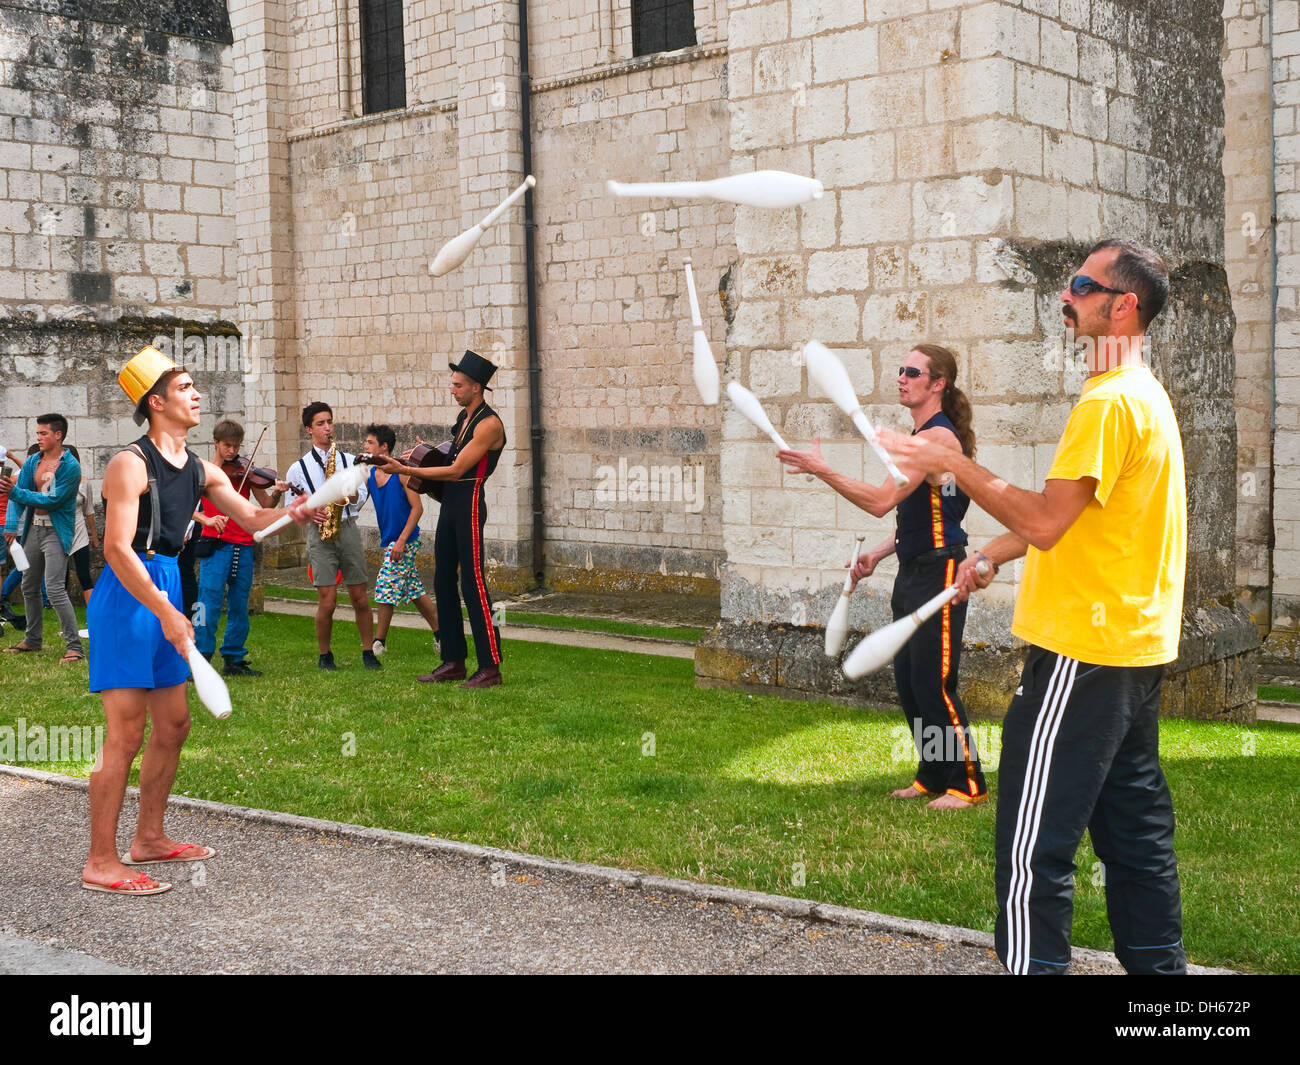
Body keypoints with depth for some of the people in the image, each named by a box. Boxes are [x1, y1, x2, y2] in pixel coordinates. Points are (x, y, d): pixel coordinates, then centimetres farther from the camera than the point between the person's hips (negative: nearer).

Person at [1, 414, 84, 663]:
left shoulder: (70, 467, -13)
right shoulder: (33, 462, 7)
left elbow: (52, 500, -18)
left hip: (56, 532, -7)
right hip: (33, 529, 8)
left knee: (55, 590, -16)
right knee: (29, 587, 16)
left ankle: (74, 647, -12)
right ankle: (32, 640, 31)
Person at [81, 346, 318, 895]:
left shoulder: (200, 470, 11)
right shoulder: (131, 464, -14)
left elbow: (251, 516, 16)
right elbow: (117, 549, -20)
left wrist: (290, 514, -6)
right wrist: (166, 613, -25)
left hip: (166, 590, 9)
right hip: (127, 596, -9)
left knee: (172, 724, 14)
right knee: (125, 734, -9)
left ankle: (148, 839, 27)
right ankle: (100, 863, -2)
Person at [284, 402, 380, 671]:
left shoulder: (349, 460, 13)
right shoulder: (298, 468, 9)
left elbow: (360, 500, 9)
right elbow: (292, 507, 9)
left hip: (348, 529, 2)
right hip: (319, 534, -2)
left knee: (360, 598, 2)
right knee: (327, 600, -7)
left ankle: (368, 653, 15)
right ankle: (325, 656, 10)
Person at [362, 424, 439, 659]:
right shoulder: (369, 475, 9)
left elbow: (417, 507, -15)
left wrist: (402, 540, -19)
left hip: (405, 540, -8)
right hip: (389, 540, 8)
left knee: (386, 586, -7)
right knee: (414, 588, 12)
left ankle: (379, 642, 3)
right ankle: (439, 631, 20)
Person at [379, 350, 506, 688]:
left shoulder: (489, 424, -14)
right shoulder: (463, 417, 15)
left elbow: (456, 470, -19)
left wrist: (406, 470, -19)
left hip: (469, 506, -9)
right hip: (449, 505, 10)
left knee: (473, 583, -9)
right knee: (443, 582, 10)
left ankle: (490, 667, -5)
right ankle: (453, 661, 18)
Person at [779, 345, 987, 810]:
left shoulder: (938, 436, -17)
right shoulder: (922, 435, 15)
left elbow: (881, 500, -24)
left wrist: (820, 469, -23)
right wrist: (879, 553, 15)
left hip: (938, 572, -10)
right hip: (913, 571, 10)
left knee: (933, 683, -6)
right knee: (907, 680, 13)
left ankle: (967, 784, 6)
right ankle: (932, 776, 24)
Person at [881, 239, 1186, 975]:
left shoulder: (1110, 402, -17)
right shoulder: (1146, 395, 16)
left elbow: (1046, 521, -21)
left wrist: (950, 462, -15)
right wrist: (993, 555, 18)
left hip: (1085, 651, -10)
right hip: (1135, 646, 10)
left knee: (1034, 844, -5)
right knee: (1134, 830, 16)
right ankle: (1158, 963, 25)